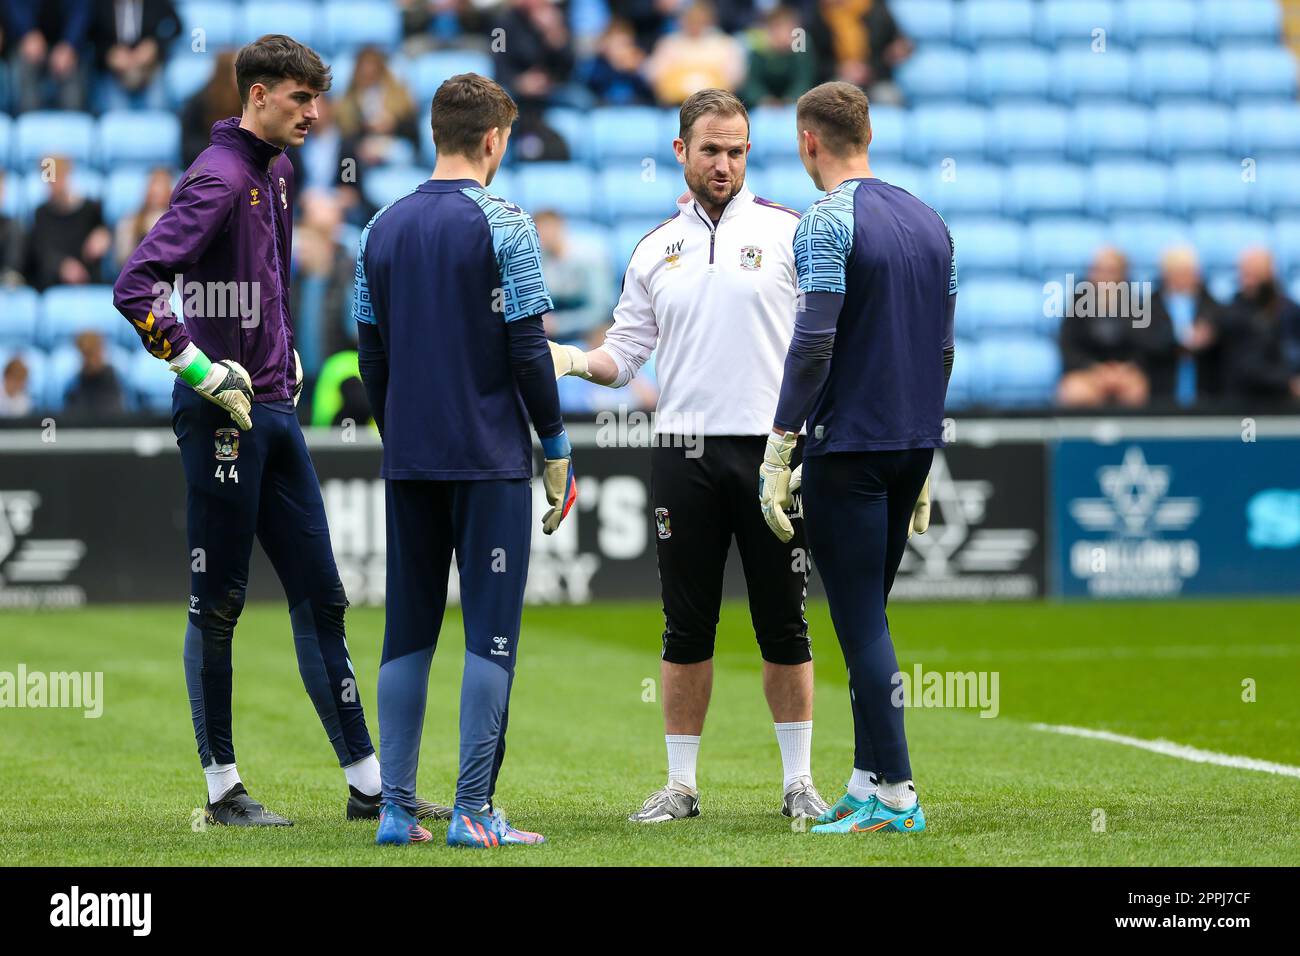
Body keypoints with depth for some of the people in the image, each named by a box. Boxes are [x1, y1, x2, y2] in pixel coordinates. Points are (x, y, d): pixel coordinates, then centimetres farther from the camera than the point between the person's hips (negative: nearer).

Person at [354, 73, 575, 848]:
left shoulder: (384, 227, 8)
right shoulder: (503, 225, -9)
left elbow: (370, 352, 11)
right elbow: (527, 348, -11)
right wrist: (556, 446, -2)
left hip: (409, 460, 5)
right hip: (489, 457, -5)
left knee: (409, 631, 9)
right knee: (491, 630, -2)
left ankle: (397, 809, 8)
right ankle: (474, 812, -5)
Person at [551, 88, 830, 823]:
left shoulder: (789, 232, 2)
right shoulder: (655, 250, 11)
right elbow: (626, 352, 13)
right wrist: (576, 360, -7)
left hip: (771, 449, -2)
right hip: (684, 452, 2)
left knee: (784, 625, 1)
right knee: (687, 627, 4)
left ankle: (799, 781, 9)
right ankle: (681, 784, 11)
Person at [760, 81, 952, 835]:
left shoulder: (827, 224, -11)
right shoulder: (929, 221, 12)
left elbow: (813, 345, -17)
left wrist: (778, 453, -12)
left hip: (850, 444, -7)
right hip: (914, 444, 7)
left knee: (861, 622, -5)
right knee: (868, 616, 15)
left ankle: (895, 794, -6)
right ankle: (870, 777, 15)